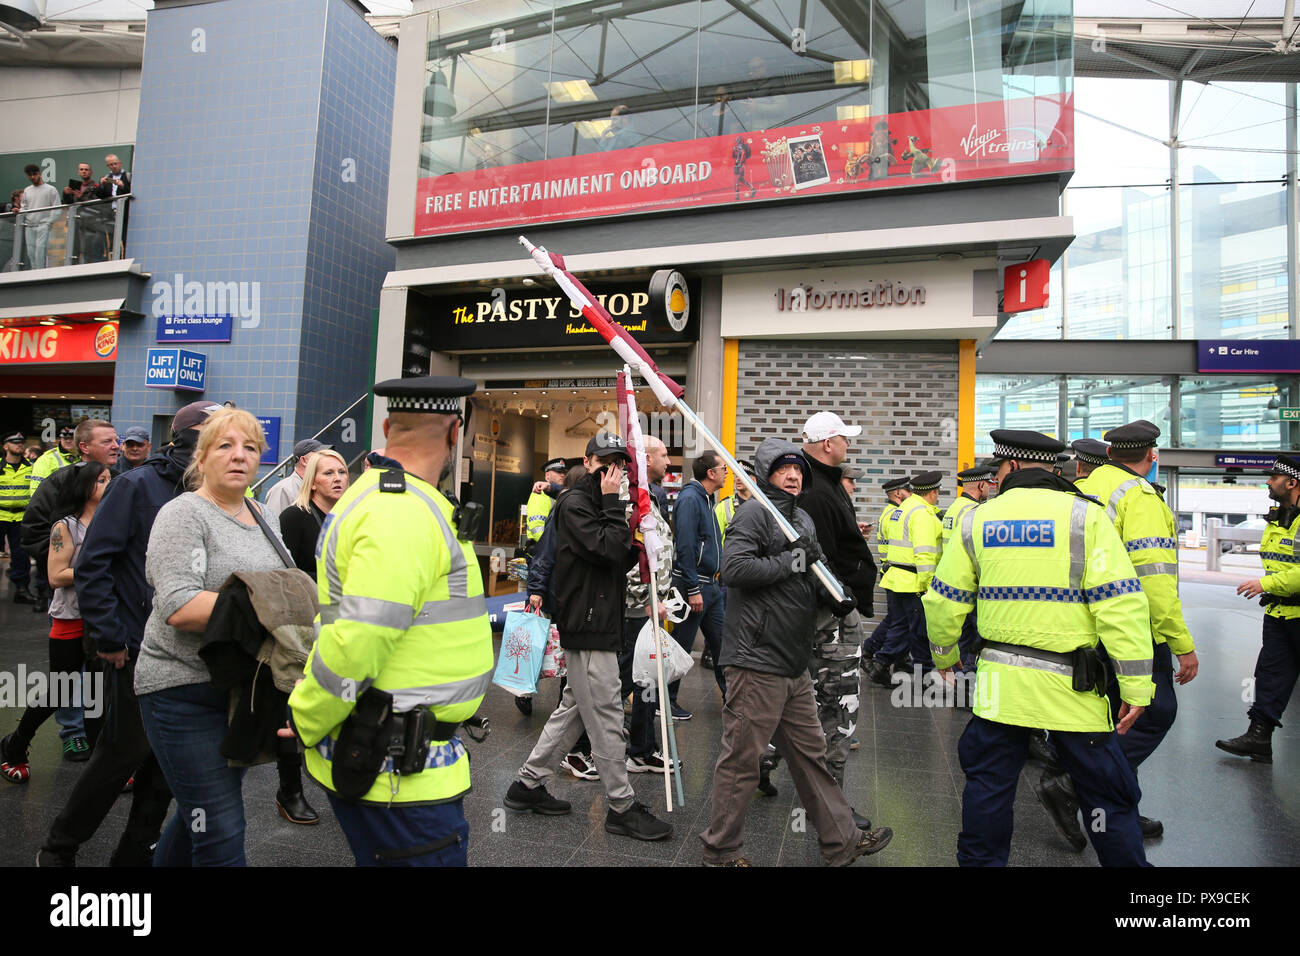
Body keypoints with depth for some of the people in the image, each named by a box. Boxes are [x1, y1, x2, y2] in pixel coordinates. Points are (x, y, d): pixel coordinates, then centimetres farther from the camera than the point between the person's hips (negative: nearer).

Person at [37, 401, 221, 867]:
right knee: (123, 751, 5)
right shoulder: (138, 485, -11)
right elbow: (92, 563, -12)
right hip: (138, 650, -6)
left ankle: (137, 851, 29)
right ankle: (58, 849, 28)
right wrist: (108, 639, -14)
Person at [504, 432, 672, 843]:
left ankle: (528, 784, 27)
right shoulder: (575, 504, -10)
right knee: (606, 715, -3)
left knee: (575, 707, 16)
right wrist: (613, 503, -15)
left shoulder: (599, 504, 20)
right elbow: (607, 548, -23)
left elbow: (620, 561, 21)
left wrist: (635, 545, 2)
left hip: (600, 621, 10)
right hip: (587, 626, -10)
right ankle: (622, 807, 7)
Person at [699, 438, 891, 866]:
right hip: (757, 660, -9)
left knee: (810, 753, 19)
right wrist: (788, 563, -19)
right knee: (741, 758, 3)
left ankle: (841, 840, 32)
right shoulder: (754, 513, -11)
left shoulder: (804, 520, 18)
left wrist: (834, 595, 8)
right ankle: (722, 850, 19)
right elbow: (733, 569, -25)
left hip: (794, 665, 9)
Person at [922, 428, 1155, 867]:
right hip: (1070, 683, -2)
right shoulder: (1085, 515, -5)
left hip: (1000, 682, 2)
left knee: (988, 783, 16)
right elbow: (1121, 604, -13)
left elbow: (943, 601, 8)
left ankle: (979, 860, 28)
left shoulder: (977, 519, 3)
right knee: (1108, 794, 12)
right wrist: (1136, 685, -8)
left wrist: (944, 655, 24)